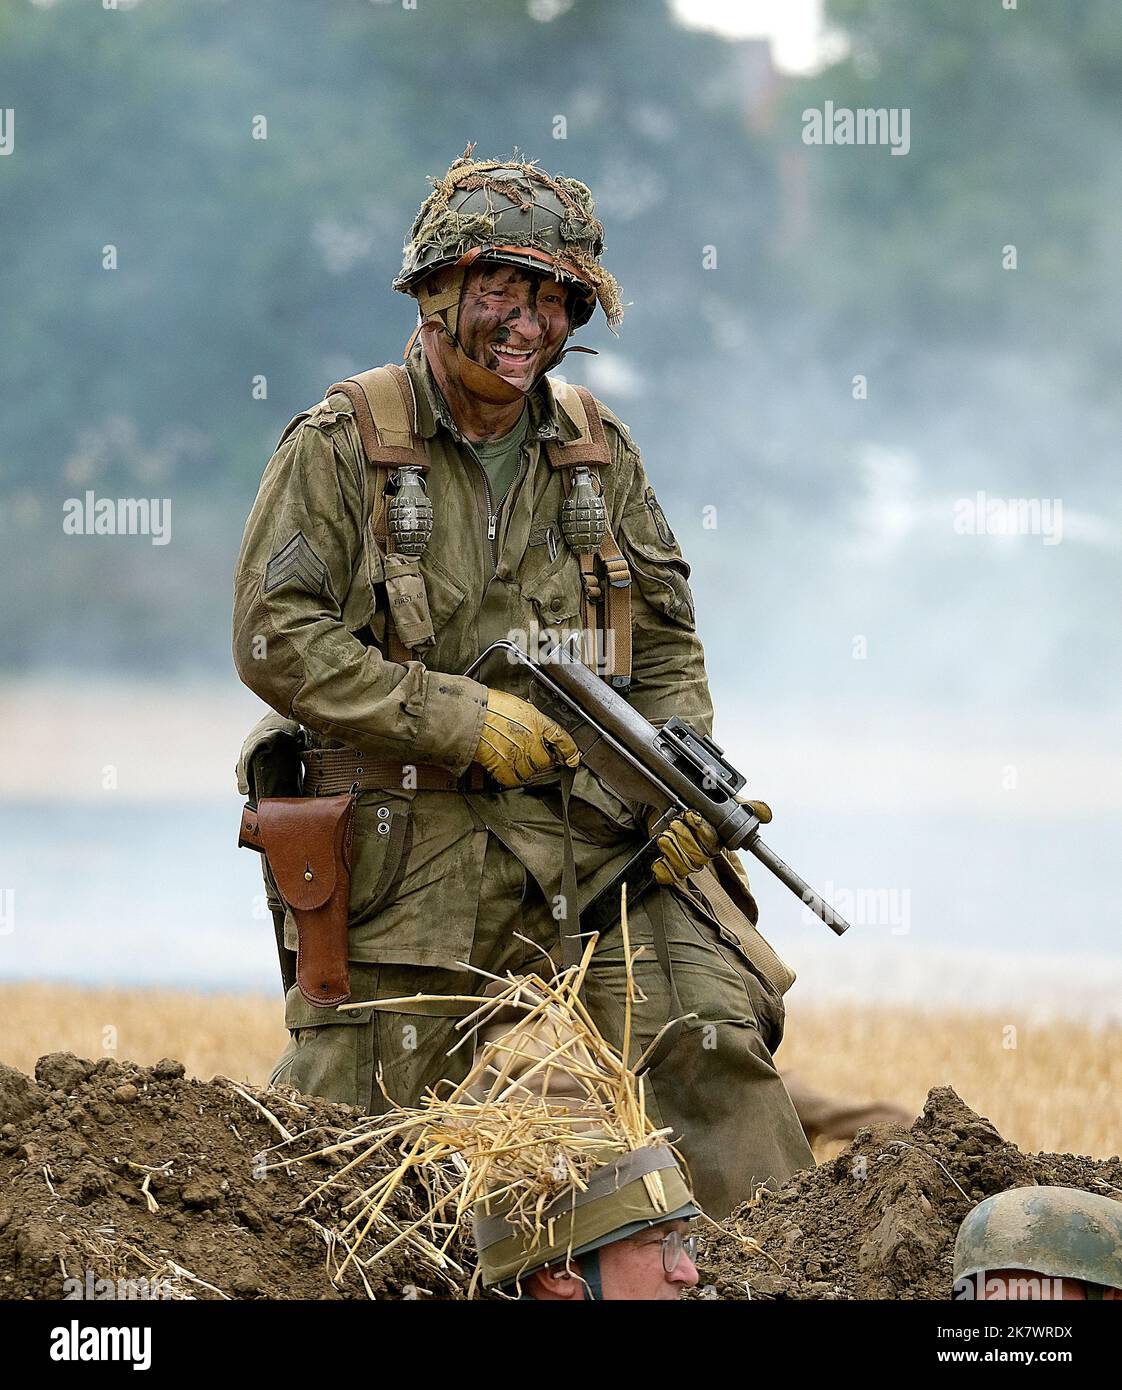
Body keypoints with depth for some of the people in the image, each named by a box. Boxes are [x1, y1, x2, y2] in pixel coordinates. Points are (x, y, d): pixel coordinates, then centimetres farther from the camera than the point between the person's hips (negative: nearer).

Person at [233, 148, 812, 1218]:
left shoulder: (598, 450, 10)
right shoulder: (344, 446, -5)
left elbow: (664, 638, 15)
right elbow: (276, 638, -12)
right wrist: (466, 719, -16)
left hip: (590, 832, 4)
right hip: (406, 855, -3)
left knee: (712, 1036, -10)